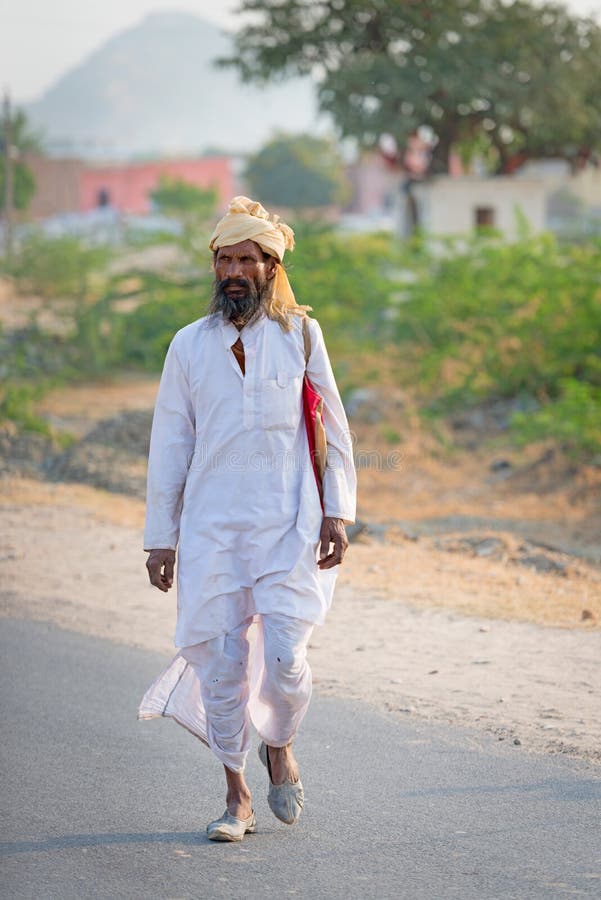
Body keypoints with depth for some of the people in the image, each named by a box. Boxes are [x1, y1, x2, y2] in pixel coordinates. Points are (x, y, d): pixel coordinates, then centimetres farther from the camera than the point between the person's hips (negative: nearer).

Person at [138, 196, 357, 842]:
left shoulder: (300, 335, 5)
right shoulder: (190, 346, 7)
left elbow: (333, 430, 8)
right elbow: (169, 443, 10)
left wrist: (337, 513, 0)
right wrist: (160, 537, 7)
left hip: (290, 524, -1)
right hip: (211, 528, 1)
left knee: (285, 656, -12)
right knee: (221, 661, -1)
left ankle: (278, 745, 19)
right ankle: (237, 796, 14)